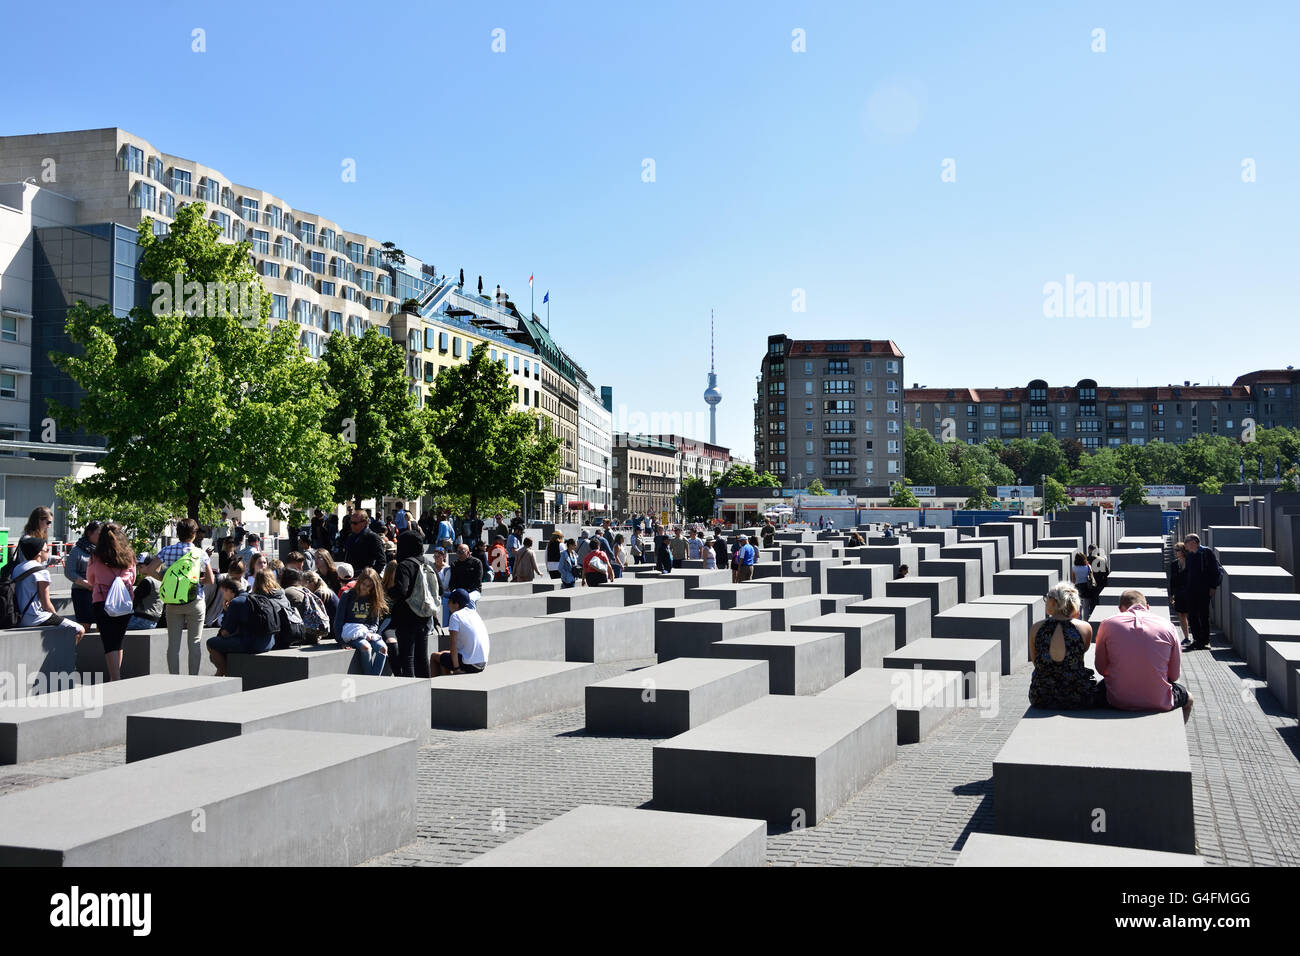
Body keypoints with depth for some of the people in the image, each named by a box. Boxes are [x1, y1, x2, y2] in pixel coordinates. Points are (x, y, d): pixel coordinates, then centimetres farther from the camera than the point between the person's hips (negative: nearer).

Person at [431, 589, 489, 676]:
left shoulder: (456, 615, -9)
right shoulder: (475, 613, 13)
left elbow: (453, 644, -17)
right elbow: (488, 642, 18)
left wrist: (456, 668, -13)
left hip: (468, 664, -8)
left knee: (434, 657, 14)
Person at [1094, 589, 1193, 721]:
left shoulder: (1108, 624, -2)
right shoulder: (1167, 626, -1)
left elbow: (1101, 669, 4)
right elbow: (1174, 675, 4)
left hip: (1117, 702, 0)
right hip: (1159, 703, 1)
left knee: (1101, 686, 35)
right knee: (1188, 697, 34)